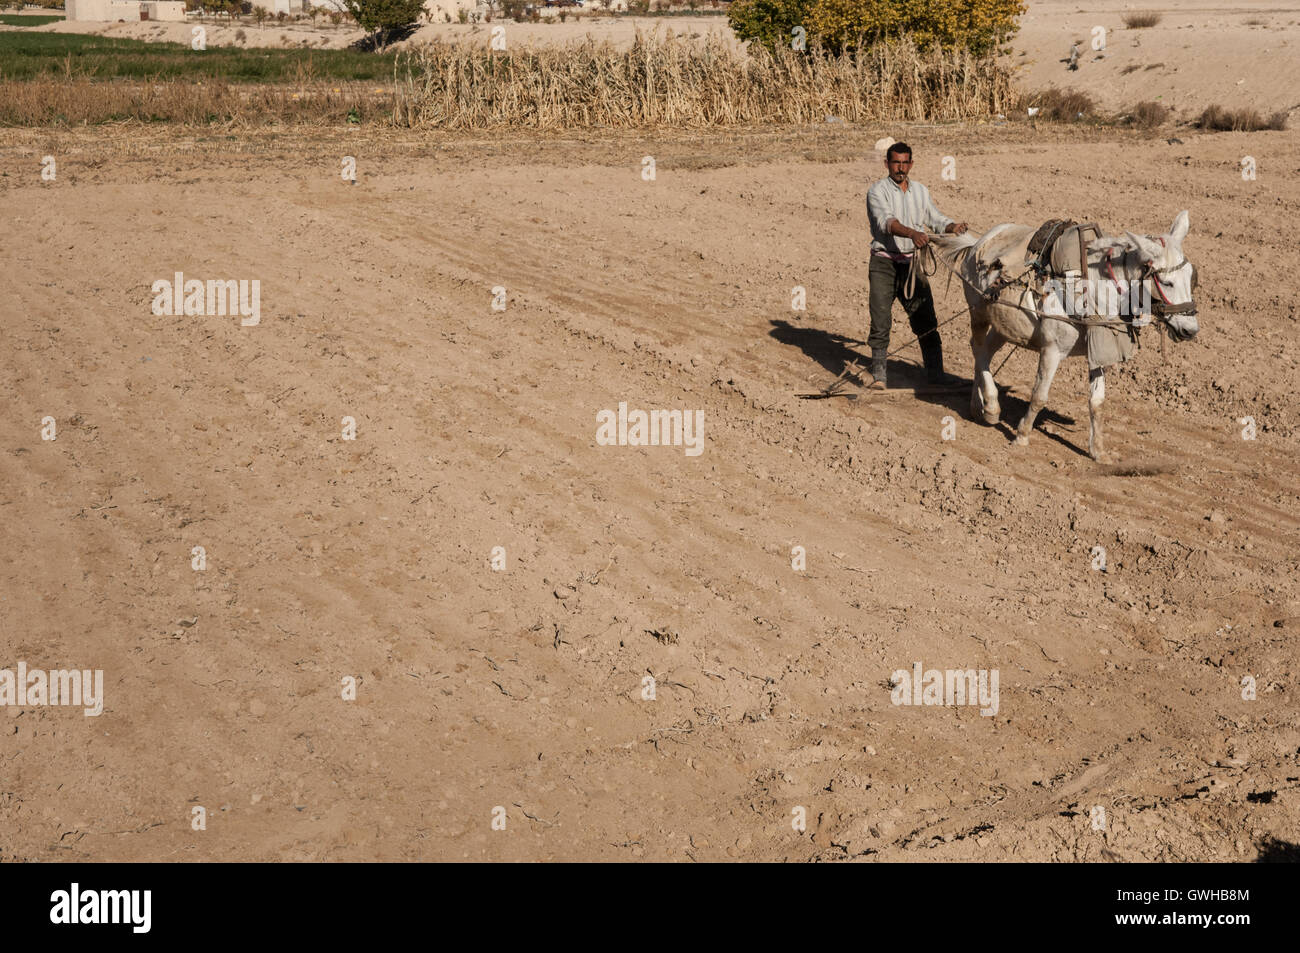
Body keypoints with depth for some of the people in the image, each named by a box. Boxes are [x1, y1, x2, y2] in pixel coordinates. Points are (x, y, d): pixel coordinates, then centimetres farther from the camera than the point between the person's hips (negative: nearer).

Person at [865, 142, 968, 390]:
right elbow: (886, 222, -22)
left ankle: (934, 371, 12)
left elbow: (935, 218, 15)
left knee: (926, 319, 4)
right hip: (884, 263, -5)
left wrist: (953, 226, -8)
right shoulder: (877, 191, -5)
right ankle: (878, 375, 0)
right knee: (881, 320, -7)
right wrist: (912, 233, -38)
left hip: (911, 262, 5)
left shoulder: (920, 191, 14)